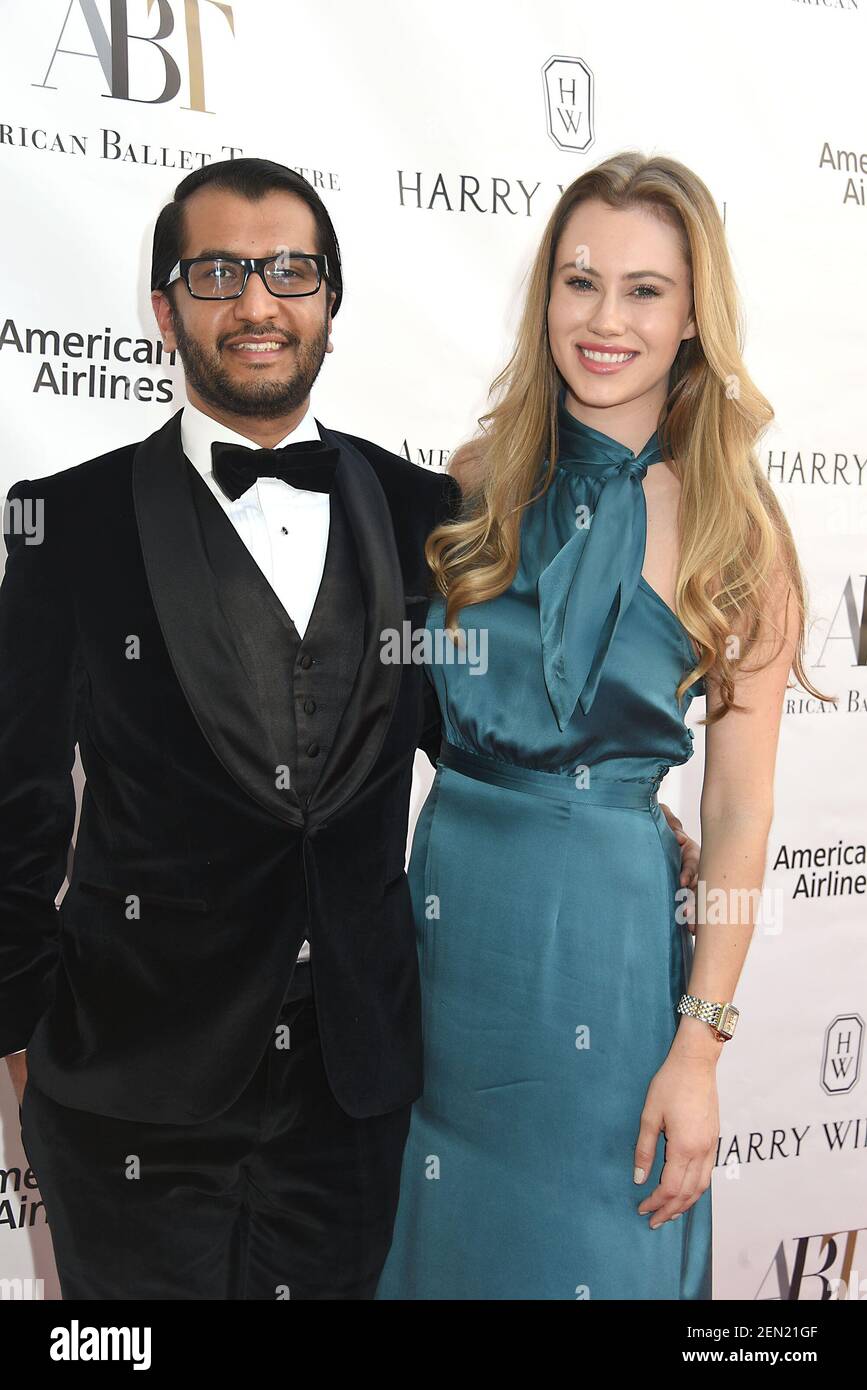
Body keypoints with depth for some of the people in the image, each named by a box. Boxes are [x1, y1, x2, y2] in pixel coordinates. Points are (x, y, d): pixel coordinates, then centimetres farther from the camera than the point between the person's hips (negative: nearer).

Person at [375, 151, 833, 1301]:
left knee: (586, 1247, 14)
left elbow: (740, 810, -7)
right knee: (429, 1234, 20)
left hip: (609, 924, -3)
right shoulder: (481, 475, 1)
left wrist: (699, 1048, -9)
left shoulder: (735, 530, -7)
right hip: (437, 894, 4)